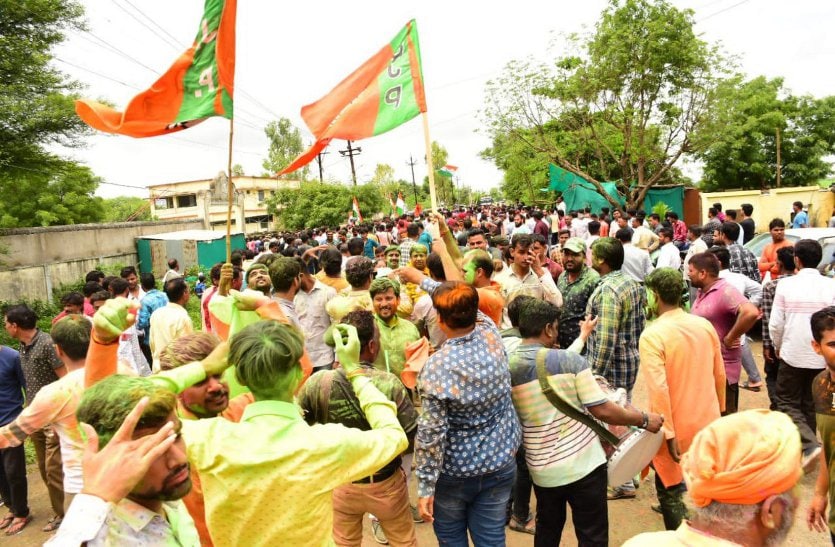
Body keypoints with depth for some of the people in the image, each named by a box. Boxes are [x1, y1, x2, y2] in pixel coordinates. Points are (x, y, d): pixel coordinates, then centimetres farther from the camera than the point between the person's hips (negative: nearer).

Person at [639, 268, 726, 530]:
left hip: (677, 428, -6)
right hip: (708, 422, 6)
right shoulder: (705, 326, -2)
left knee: (670, 491, 11)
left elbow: (658, 388, -24)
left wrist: (668, 433, -18)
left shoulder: (652, 335, -20)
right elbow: (719, 375, 8)